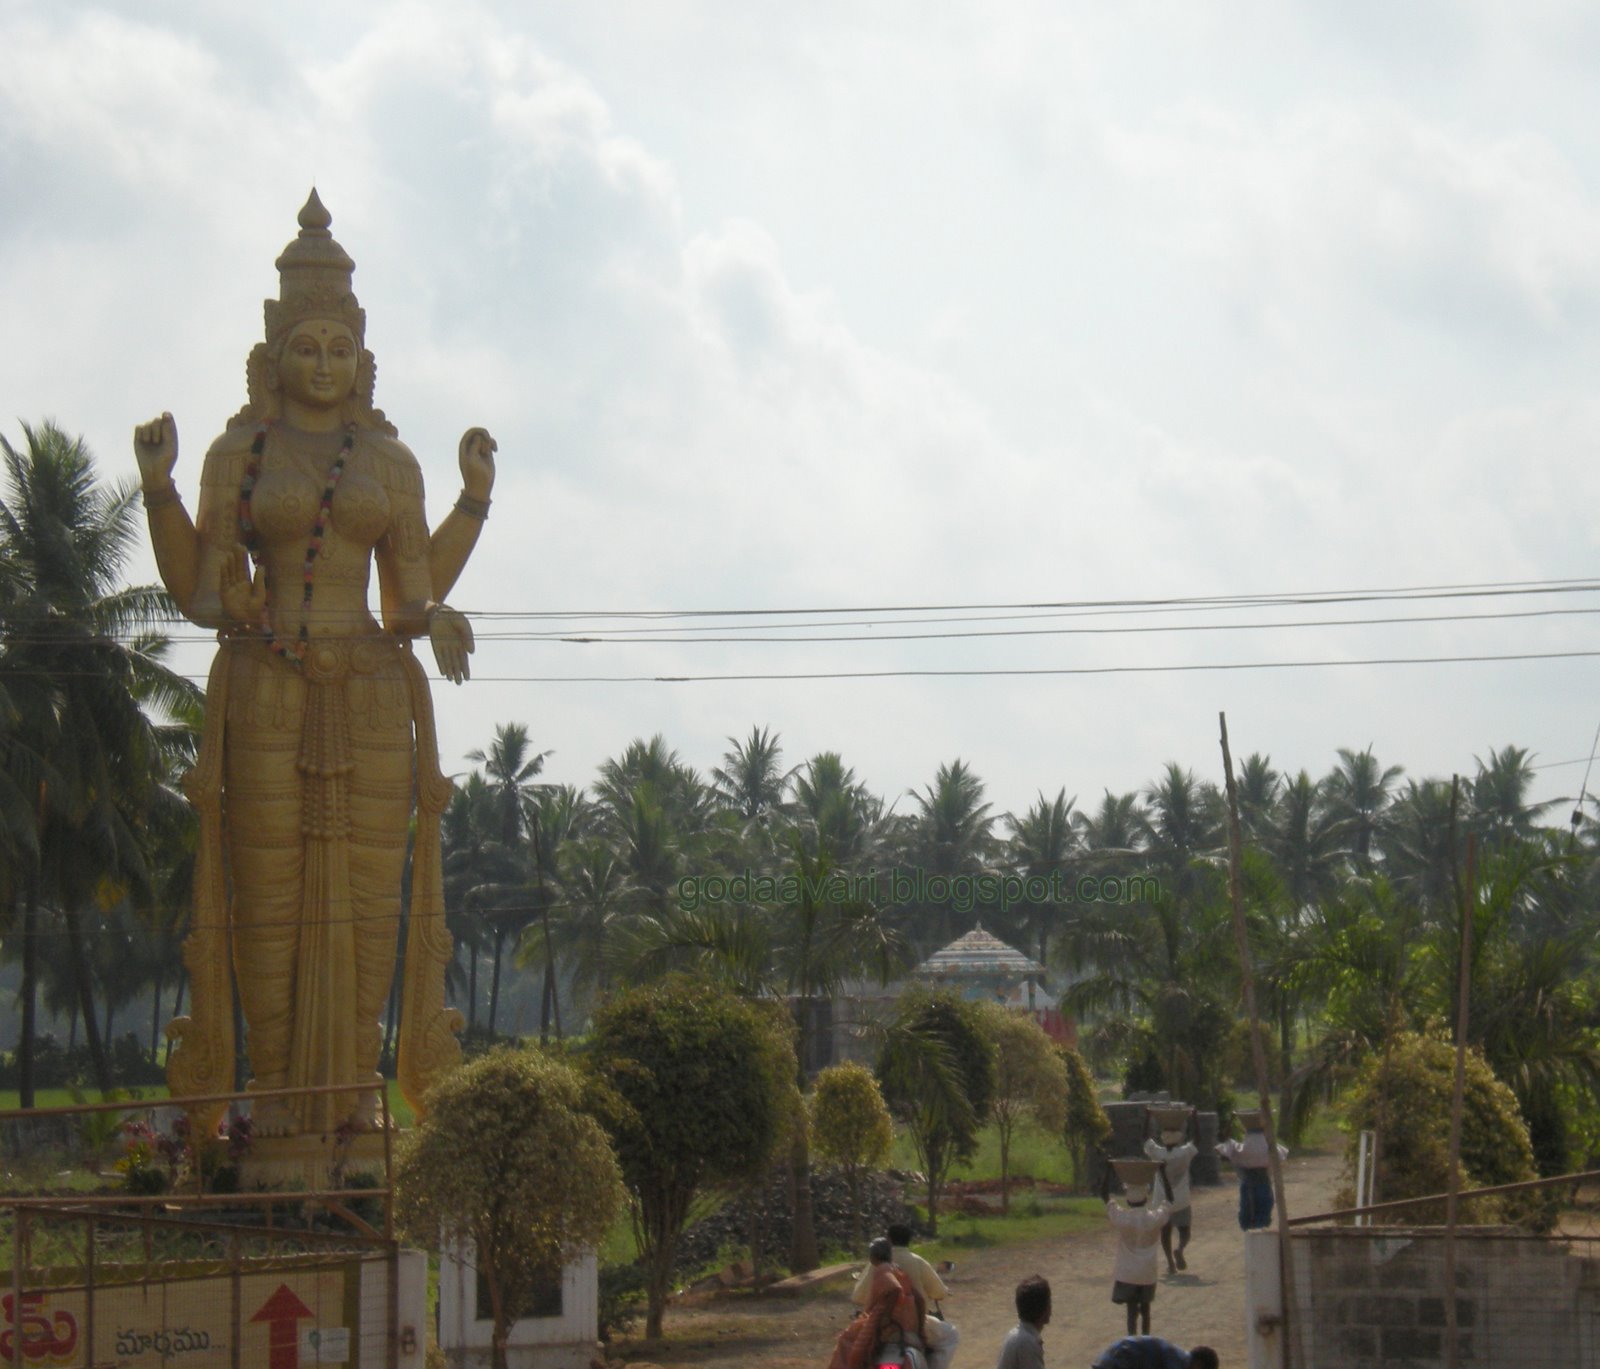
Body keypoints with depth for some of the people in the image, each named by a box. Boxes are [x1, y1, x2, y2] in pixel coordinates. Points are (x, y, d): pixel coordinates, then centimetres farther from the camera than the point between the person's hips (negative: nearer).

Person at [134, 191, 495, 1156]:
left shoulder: (390, 462, 13)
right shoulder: (238, 454, 8)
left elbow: (415, 595, 13)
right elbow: (197, 590, 6)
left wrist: (475, 500, 10)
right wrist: (160, 489, -5)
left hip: (371, 693, 2)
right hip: (266, 693, -2)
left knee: (365, 893, -3)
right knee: (268, 891, -6)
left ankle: (355, 1090, 0)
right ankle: (277, 1090, -2)